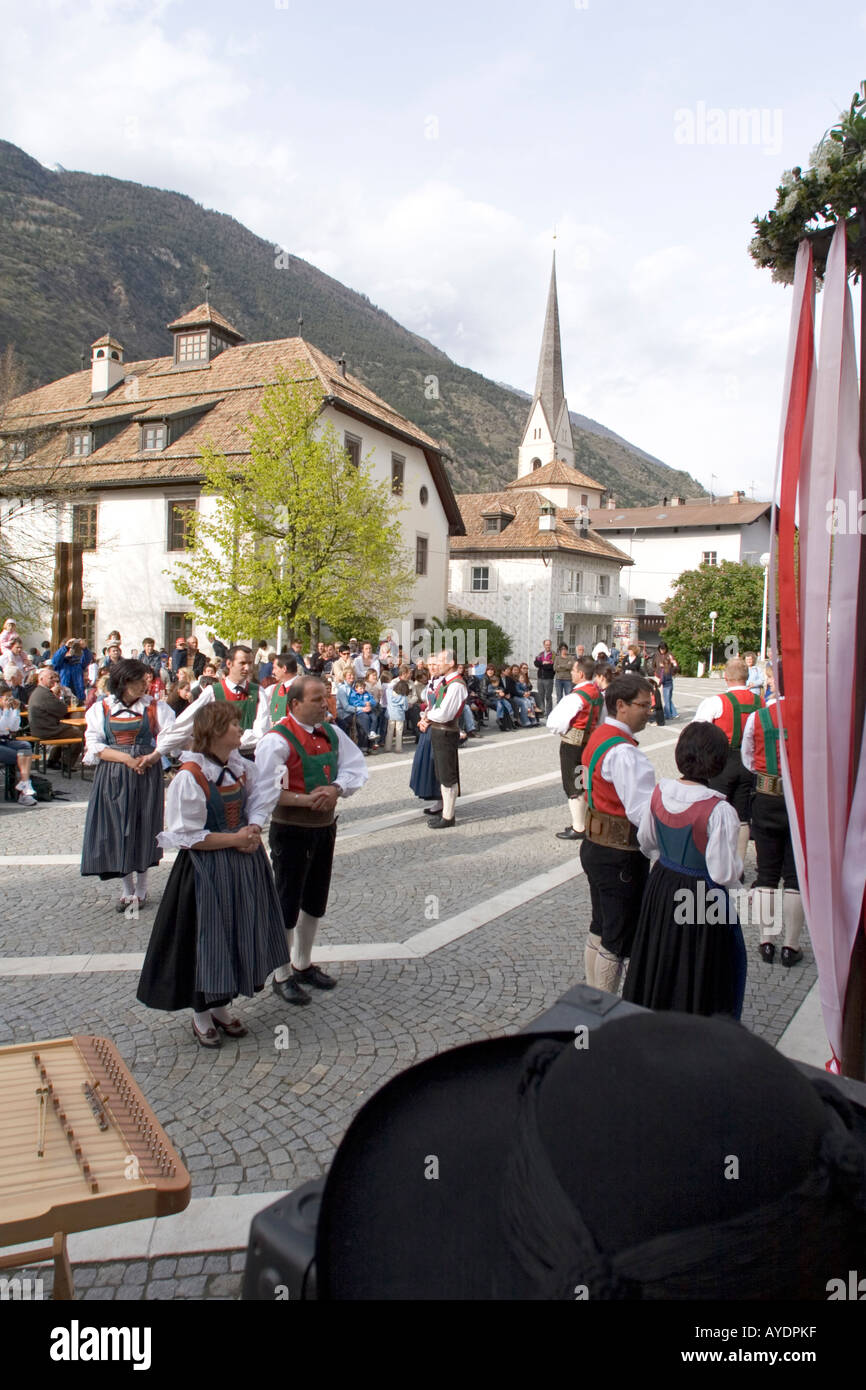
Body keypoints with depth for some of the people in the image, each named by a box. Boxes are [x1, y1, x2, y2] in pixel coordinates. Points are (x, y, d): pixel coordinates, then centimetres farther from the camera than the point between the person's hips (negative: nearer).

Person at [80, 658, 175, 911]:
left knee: (143, 828, 3)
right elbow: (94, 745, -4)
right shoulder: (100, 708, 2)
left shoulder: (155, 707, 2)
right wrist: (127, 759, -15)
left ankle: (141, 889, 17)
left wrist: (153, 756, -18)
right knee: (117, 830, 3)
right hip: (112, 777, 1)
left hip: (146, 775, 0)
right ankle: (127, 889, 17)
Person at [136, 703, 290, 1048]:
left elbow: (258, 801, 11)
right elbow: (187, 835, -17)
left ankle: (221, 1006, 33)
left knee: (237, 935, 15)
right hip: (207, 870, -7)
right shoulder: (190, 776, -18)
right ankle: (201, 1015, 24)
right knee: (207, 938, 4)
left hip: (244, 864, 7)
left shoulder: (240, 767, 3)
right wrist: (234, 839, -17)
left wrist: (253, 830, -10)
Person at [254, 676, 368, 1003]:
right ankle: (282, 976, 22)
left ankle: (303, 965, 39)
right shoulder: (277, 740, -19)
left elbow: (355, 767, 3)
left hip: (325, 826, 7)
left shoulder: (331, 733, 2)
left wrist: (336, 789, -16)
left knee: (316, 901, 20)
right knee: (288, 904, 5)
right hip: (291, 831, -7)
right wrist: (305, 799, -26)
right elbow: (264, 790, -25)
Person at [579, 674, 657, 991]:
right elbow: (644, 813, -28)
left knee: (600, 929, 21)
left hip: (596, 846, 10)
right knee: (618, 940, 4)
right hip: (620, 858, -10)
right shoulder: (623, 753, -24)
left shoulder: (599, 736, 8)